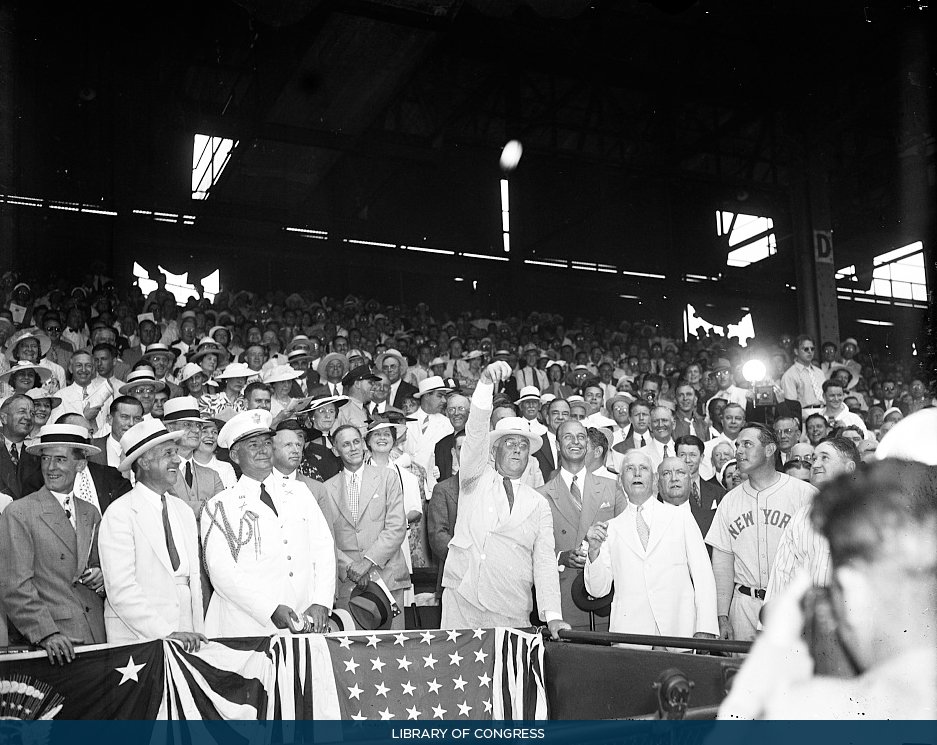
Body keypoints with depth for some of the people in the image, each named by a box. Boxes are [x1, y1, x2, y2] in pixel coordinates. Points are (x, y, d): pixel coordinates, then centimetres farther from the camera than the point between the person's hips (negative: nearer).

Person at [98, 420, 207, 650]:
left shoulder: (184, 512, 13)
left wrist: (198, 635, 4)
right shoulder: (119, 514, -7)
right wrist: (165, 633, -18)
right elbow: (121, 590, -14)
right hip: (138, 640, -5)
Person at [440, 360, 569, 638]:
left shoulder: (539, 505, 13)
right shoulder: (477, 478, 9)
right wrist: (486, 383, -24)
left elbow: (545, 563, 6)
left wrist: (553, 616, -7)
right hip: (462, 597, -1)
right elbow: (475, 434, -8)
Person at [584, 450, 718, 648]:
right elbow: (597, 590, 7)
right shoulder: (611, 528, 10)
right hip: (629, 631, 0)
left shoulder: (681, 517, 9)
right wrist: (594, 549, -9)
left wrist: (705, 630, -6)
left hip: (678, 629, 0)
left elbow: (703, 575, 3)